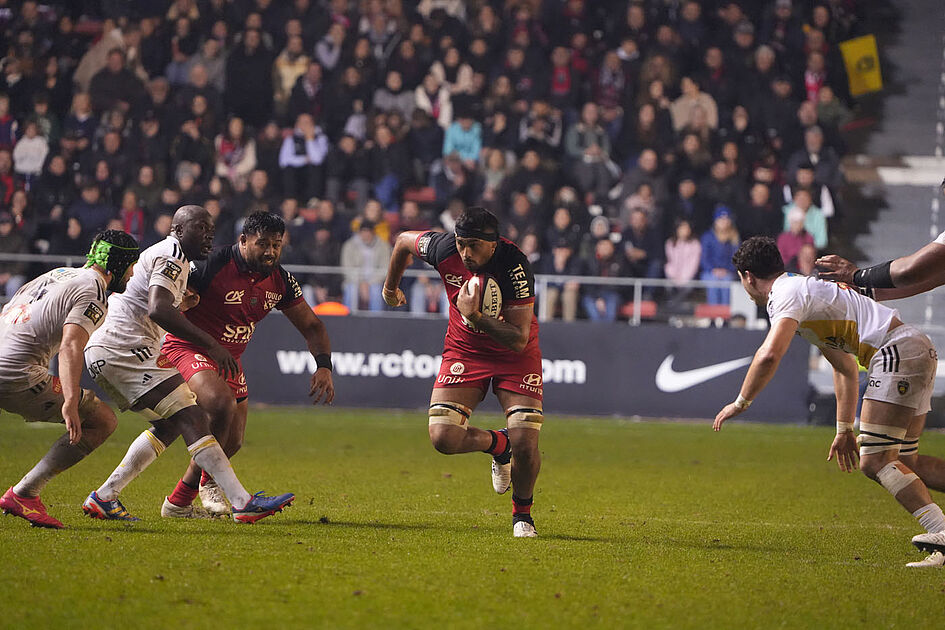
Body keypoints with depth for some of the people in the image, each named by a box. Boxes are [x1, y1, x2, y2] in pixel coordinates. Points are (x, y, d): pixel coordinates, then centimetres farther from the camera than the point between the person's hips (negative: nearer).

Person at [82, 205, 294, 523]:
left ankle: (104, 498, 11)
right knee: (190, 417, -15)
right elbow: (158, 309, -24)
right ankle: (243, 503, -23)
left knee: (169, 424, 13)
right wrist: (211, 344, -25)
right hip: (123, 348, -10)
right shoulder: (171, 256, -9)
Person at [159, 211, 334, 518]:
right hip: (189, 350, -7)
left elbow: (311, 326, 7)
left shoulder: (280, 280, -3)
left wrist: (324, 366, -8)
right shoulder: (213, 264, -21)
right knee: (222, 403, -33)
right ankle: (208, 482, -14)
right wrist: (182, 300, -40)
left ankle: (178, 503, 28)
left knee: (232, 442, 7)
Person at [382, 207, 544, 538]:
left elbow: (519, 339, -30)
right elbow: (403, 240, 5)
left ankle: (522, 514, 14)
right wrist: (391, 287, 20)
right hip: (464, 348, 3)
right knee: (444, 437, -15)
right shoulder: (443, 248, -20)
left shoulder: (514, 265, -29)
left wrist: (476, 317, -44)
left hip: (515, 355, -3)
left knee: (525, 443, -16)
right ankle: (498, 445, 19)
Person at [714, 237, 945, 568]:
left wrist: (740, 403, -7)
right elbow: (846, 368, 34)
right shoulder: (805, 288, 27)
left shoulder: (787, 293, -4)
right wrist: (844, 429, 35)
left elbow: (769, 354, -21)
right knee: (901, 462, 14)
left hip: (897, 352, -10)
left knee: (874, 461, -15)